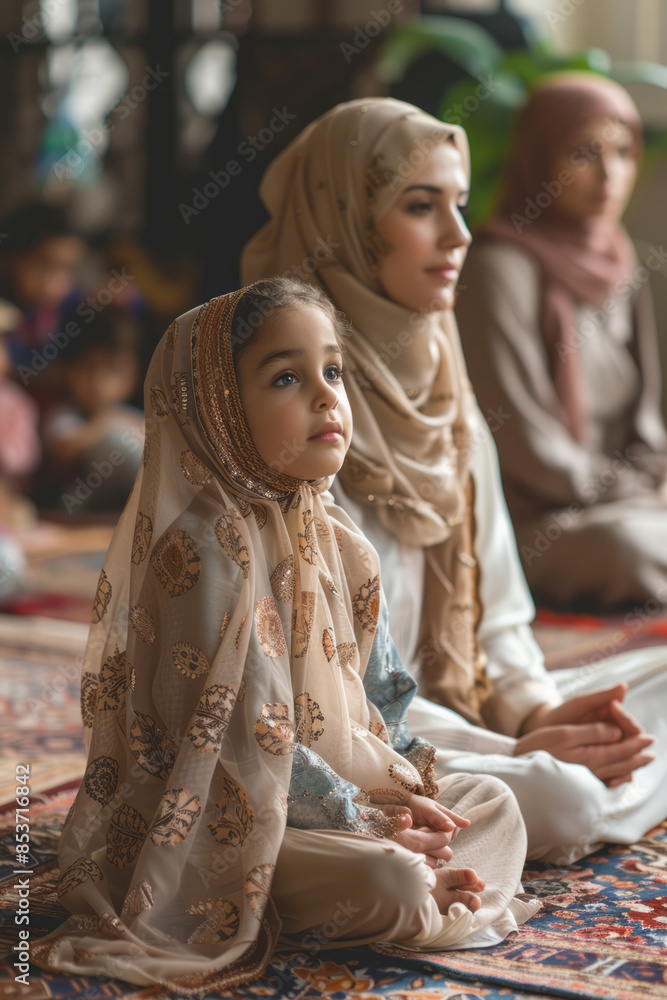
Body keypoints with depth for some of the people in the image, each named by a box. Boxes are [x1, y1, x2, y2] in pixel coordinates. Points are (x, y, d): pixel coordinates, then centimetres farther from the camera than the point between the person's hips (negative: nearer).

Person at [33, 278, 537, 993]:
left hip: (349, 792, 10)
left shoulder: (330, 538, 7)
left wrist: (402, 782, -1)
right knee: (386, 882, -29)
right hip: (233, 823, -9)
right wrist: (362, 819, -17)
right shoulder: (206, 545, -23)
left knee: (495, 801, 11)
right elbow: (245, 736, -24)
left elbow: (374, 686, 15)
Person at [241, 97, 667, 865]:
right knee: (557, 799, -30)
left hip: (448, 717, 8)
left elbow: (493, 615, 11)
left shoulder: (445, 399, 8)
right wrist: (516, 753, -21)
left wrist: (536, 712, -9)